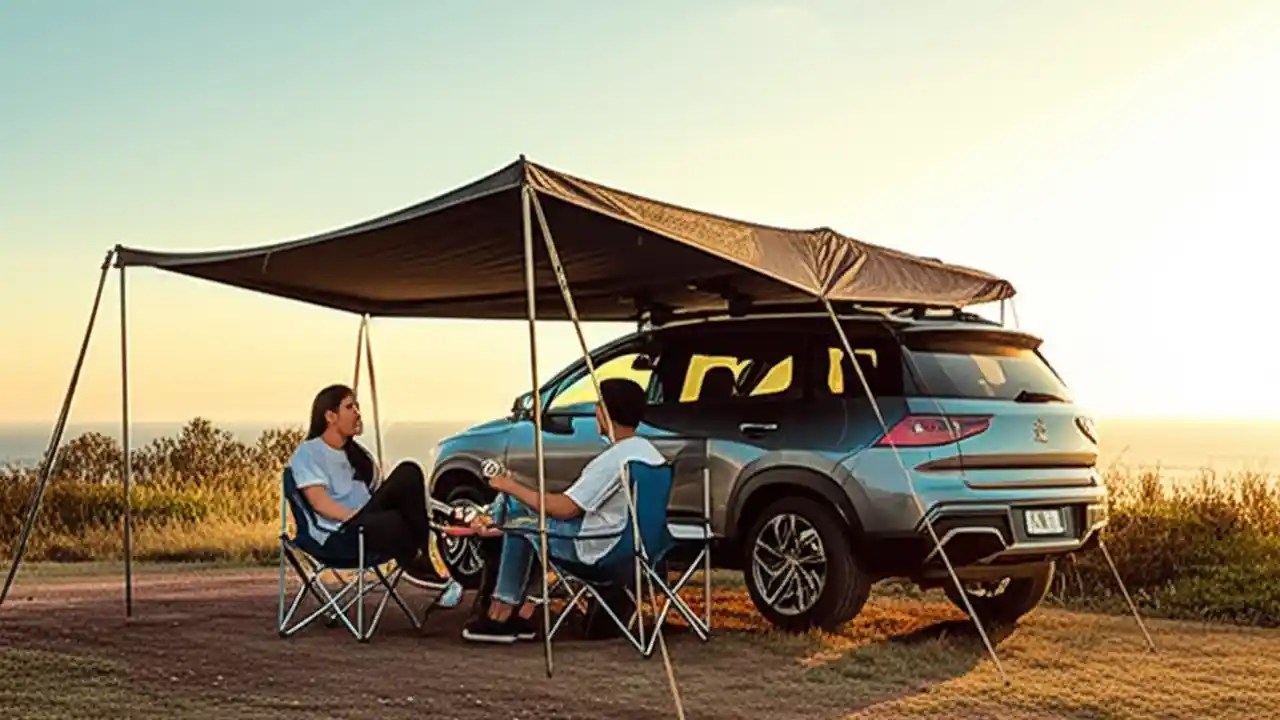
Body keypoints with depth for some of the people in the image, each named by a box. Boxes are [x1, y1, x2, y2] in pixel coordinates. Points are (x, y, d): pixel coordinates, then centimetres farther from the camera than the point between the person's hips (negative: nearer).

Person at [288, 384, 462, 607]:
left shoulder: (354, 450, 22)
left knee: (409, 473, -15)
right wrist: (357, 518, -24)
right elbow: (320, 502, -15)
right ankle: (417, 566, -10)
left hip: (367, 519, 8)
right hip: (338, 534, -8)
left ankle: (422, 555, -20)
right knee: (391, 522, -39)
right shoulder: (308, 452, -3)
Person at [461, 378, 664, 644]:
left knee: (522, 525, 5)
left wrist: (512, 487, -9)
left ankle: (499, 616, 17)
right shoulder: (648, 450, 7)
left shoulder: (614, 459, -21)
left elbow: (564, 508, -22)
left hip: (602, 549, -9)